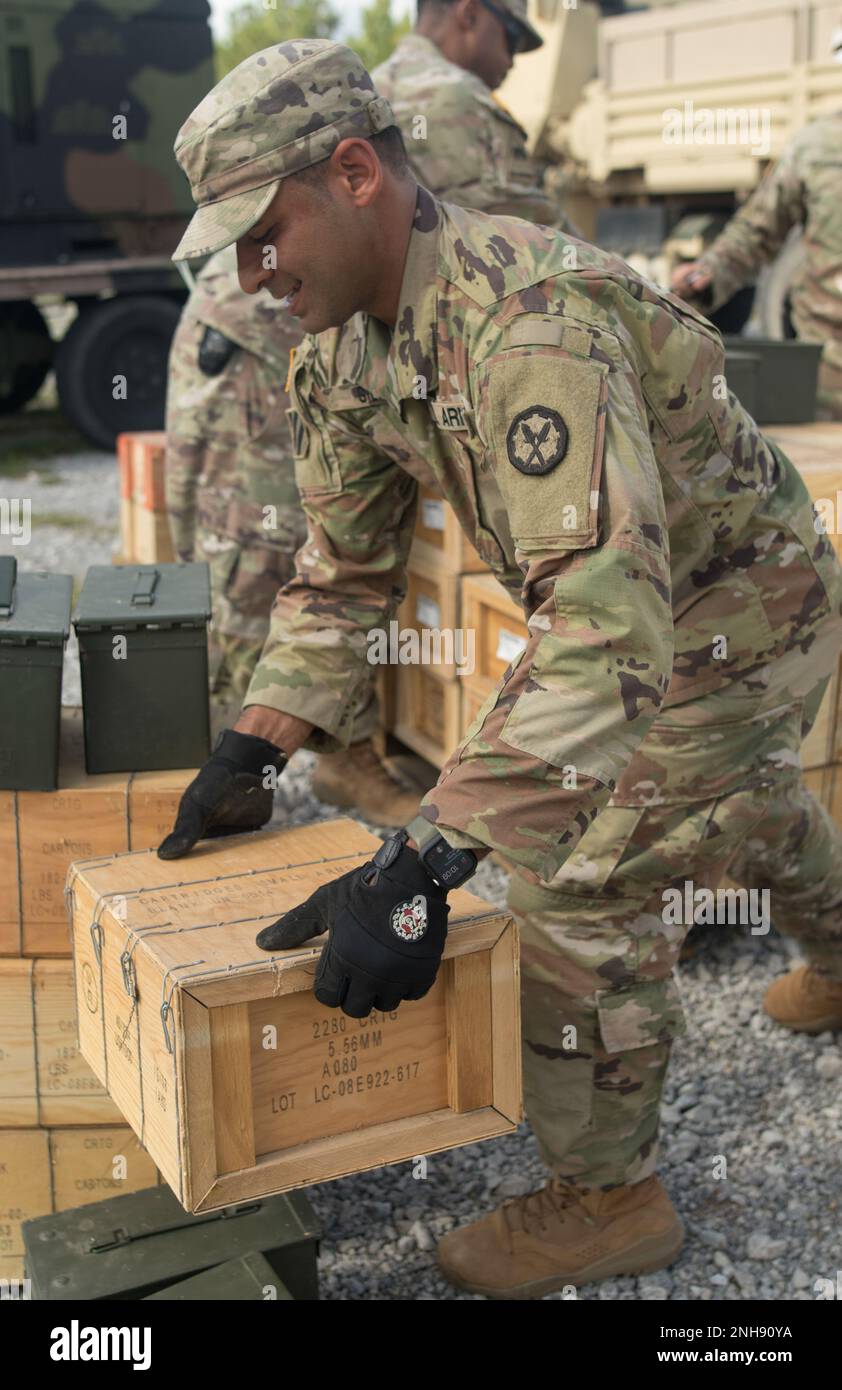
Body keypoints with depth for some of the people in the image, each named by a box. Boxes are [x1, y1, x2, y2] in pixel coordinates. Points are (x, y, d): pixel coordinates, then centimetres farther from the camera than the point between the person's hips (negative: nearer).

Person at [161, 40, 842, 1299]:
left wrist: (422, 864, -52)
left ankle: (606, 1196, 10)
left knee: (588, 873, -11)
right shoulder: (341, 347, -10)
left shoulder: (526, 318, -39)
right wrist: (249, 752, -6)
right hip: (631, 592, 9)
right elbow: (347, 568, 1)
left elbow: (606, 617, -48)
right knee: (740, 799, 29)